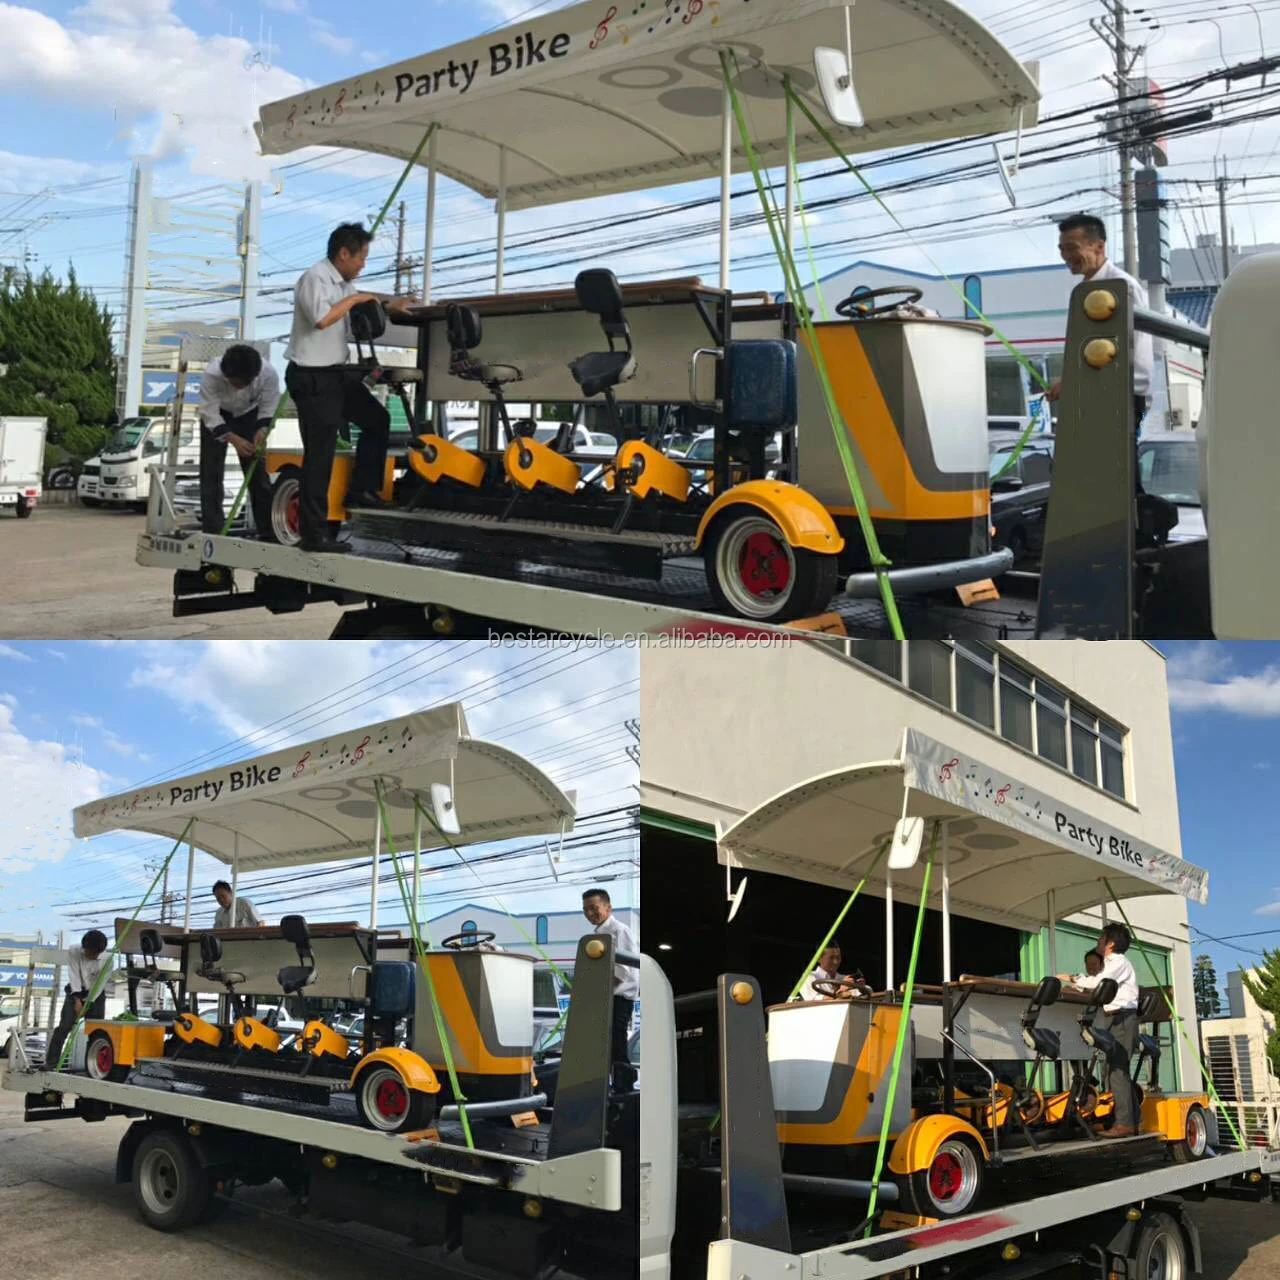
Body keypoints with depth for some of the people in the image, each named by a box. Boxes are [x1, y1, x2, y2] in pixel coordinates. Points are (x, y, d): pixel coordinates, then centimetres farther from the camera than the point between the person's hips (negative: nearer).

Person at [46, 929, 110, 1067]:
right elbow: (74, 976, -19)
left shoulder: (106, 959, -18)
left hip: (96, 994, 1)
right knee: (64, 1026, -12)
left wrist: (88, 1003, -19)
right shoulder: (73, 952, -16)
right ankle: (51, 1063, -12)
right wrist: (77, 1000, -23)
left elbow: (100, 983, -15)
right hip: (76, 992, -1)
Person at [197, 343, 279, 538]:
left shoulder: (269, 375, -34)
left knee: (257, 471, -3)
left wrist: (262, 430, -36)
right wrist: (233, 439, -43)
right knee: (211, 472, -7)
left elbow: (269, 408, -18)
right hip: (217, 415, -1)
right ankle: (212, 532, -4)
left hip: (249, 414, 1)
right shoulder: (211, 374, -38)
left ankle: (267, 531, 2)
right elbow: (210, 414, -31)